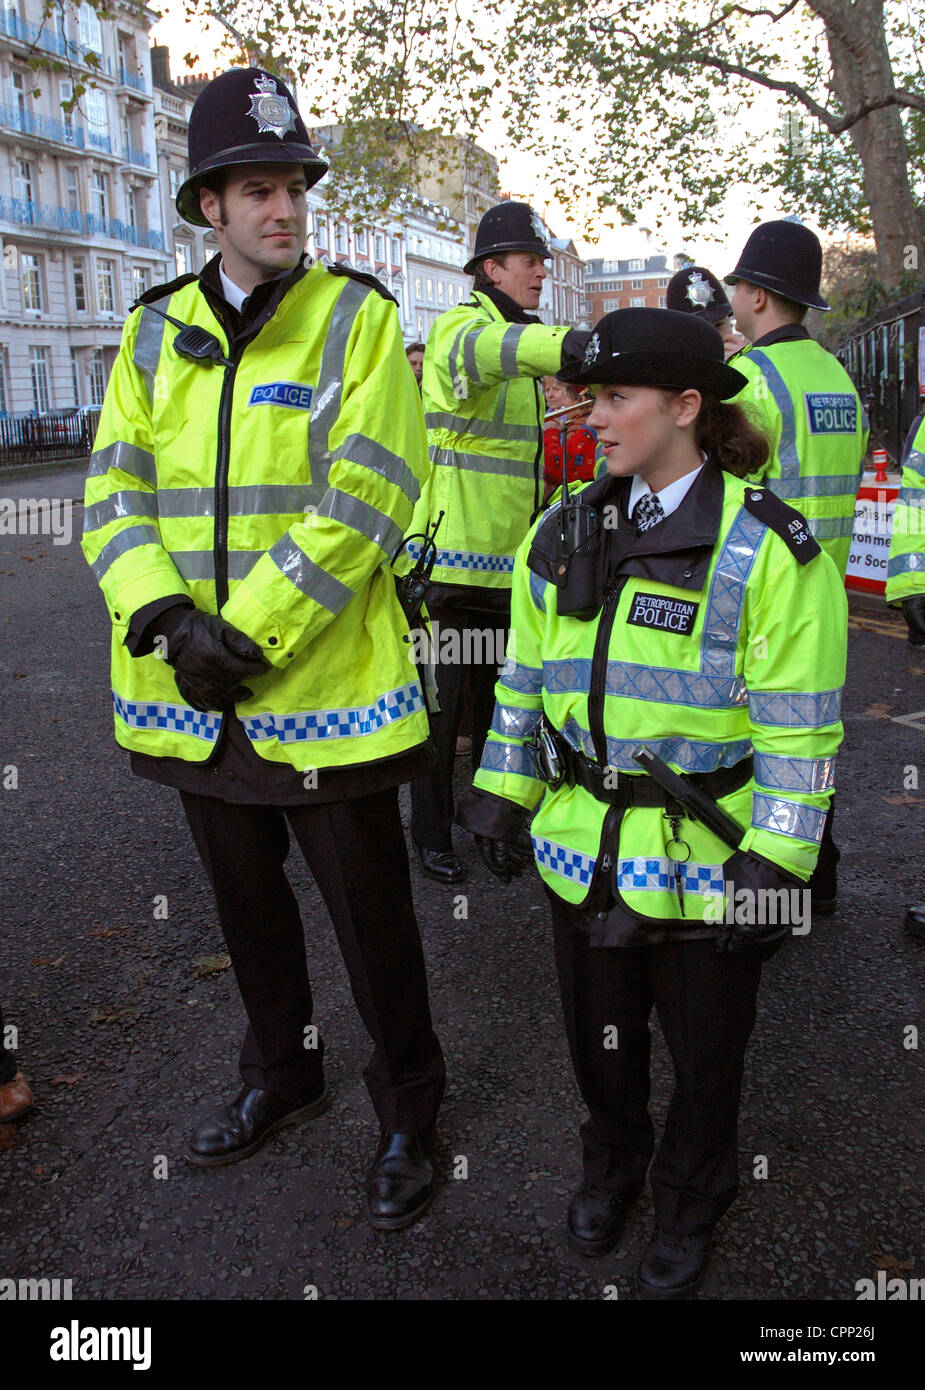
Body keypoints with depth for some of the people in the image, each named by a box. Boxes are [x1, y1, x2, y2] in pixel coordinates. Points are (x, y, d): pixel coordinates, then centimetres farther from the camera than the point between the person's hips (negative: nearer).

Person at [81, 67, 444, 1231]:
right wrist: (165, 620, -16)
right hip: (196, 697, 5)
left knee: (371, 918, 7)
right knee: (247, 906, 21)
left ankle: (406, 1113, 31)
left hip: (323, 691, -5)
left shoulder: (355, 316, -6)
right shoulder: (156, 331, 7)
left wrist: (248, 636, -19)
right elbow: (116, 492, 1)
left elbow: (364, 502, -16)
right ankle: (281, 1078, 45)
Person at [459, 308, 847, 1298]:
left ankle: (688, 1206, 45)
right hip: (583, 848, 4)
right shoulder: (565, 535, 3)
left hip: (706, 864, -4)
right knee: (599, 1038, 21)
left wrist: (773, 871, -14)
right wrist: (505, 800, 10)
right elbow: (523, 681, 11)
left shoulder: (768, 552, -13)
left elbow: (798, 731, -12)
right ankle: (611, 1165, 51)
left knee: (705, 1056, 17)